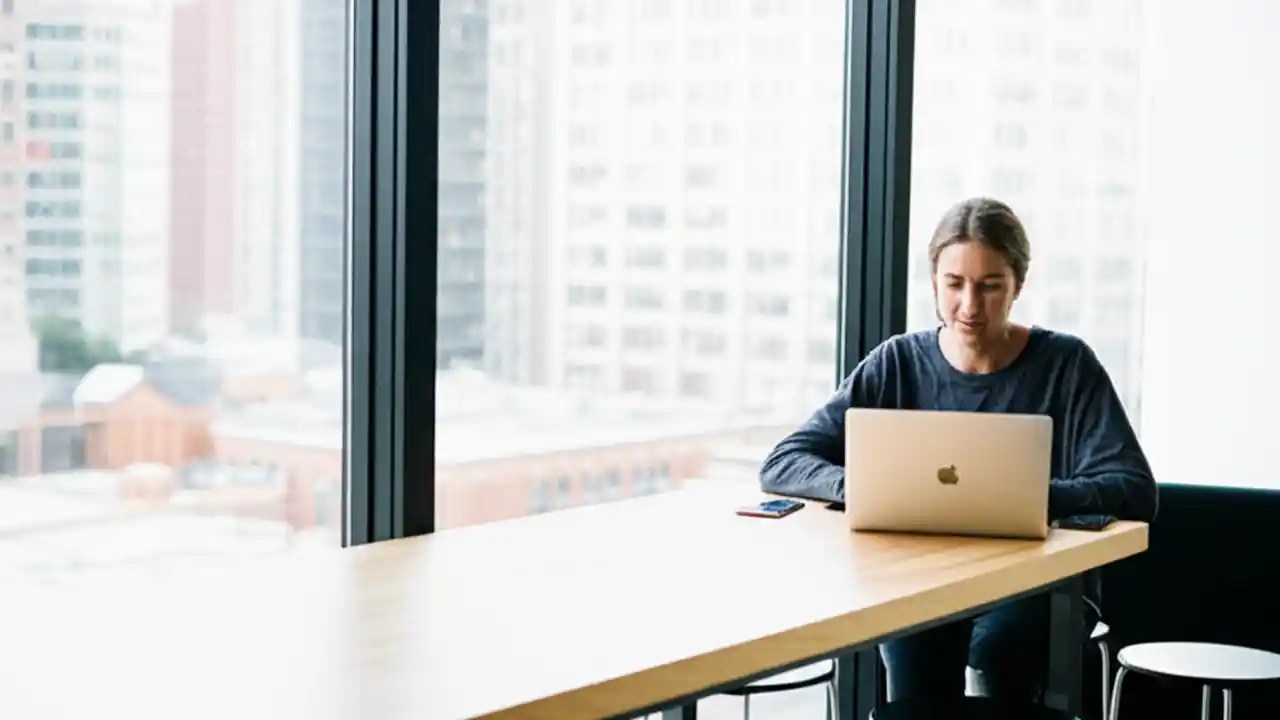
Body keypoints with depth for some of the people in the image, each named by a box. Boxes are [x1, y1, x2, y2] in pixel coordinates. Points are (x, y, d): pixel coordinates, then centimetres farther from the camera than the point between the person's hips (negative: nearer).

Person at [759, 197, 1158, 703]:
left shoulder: (1066, 364, 0)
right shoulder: (898, 363, 4)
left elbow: (1135, 491, -9)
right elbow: (782, 465, -1)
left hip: (1042, 588, -1)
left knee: (997, 640, -33)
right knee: (913, 637, -33)